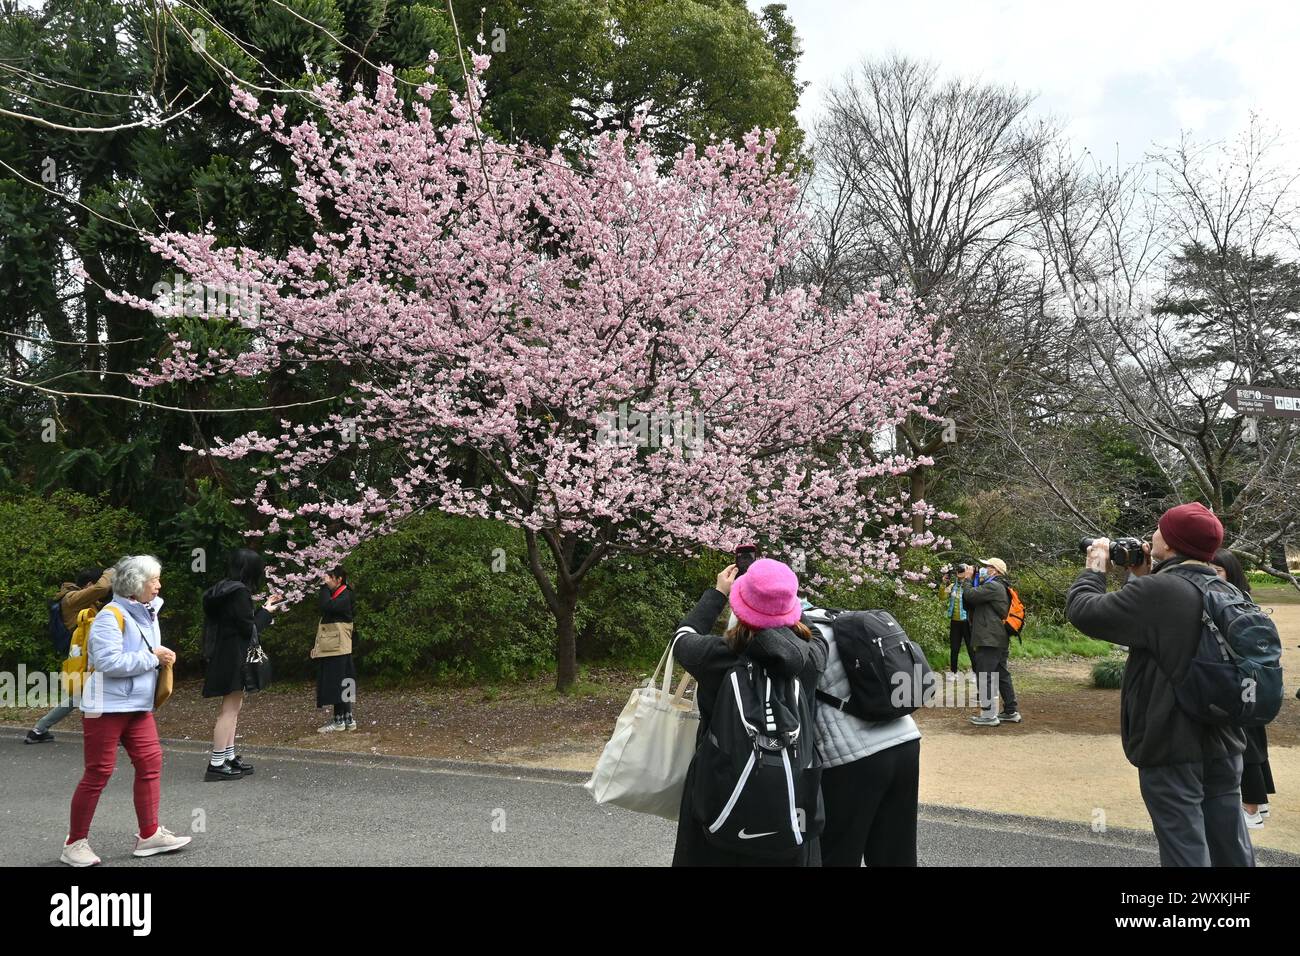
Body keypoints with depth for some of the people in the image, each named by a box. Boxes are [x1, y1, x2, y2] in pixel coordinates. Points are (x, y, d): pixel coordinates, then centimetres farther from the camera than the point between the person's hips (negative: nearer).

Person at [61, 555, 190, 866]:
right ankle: (75, 843, 12)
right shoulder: (110, 616, -16)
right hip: (107, 706, -8)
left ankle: (149, 834, 11)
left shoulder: (147, 613, 11)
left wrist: (162, 655, 6)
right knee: (99, 772, -1)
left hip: (138, 706, 8)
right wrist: (153, 658, -19)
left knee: (150, 762, 3)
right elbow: (110, 662, -26)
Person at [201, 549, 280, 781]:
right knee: (230, 709, -6)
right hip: (233, 658, -10)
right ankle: (216, 764, -4)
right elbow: (249, 628, -16)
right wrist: (265, 612, 0)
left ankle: (229, 757, 23)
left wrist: (264, 608, 20)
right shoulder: (239, 592, -18)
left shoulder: (224, 590, 11)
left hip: (221, 656, 10)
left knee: (233, 707, 17)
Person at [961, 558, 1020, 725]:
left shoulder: (993, 586, -12)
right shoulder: (997, 588, 22)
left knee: (984, 676, -7)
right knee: (1002, 675, 14)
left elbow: (971, 595, -21)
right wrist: (965, 580, 10)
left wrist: (967, 579, -3)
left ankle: (989, 715, -5)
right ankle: (1011, 711, 20)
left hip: (990, 640, -10)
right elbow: (969, 604, 19)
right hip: (1000, 641, 10)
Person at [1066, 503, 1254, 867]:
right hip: (1223, 743, 8)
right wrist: (1144, 578, 13)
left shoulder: (1157, 591, -21)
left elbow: (1082, 610, -15)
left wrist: (1095, 569, 2)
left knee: (1185, 851, 0)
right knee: (1232, 849, 15)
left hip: (1172, 747, -8)